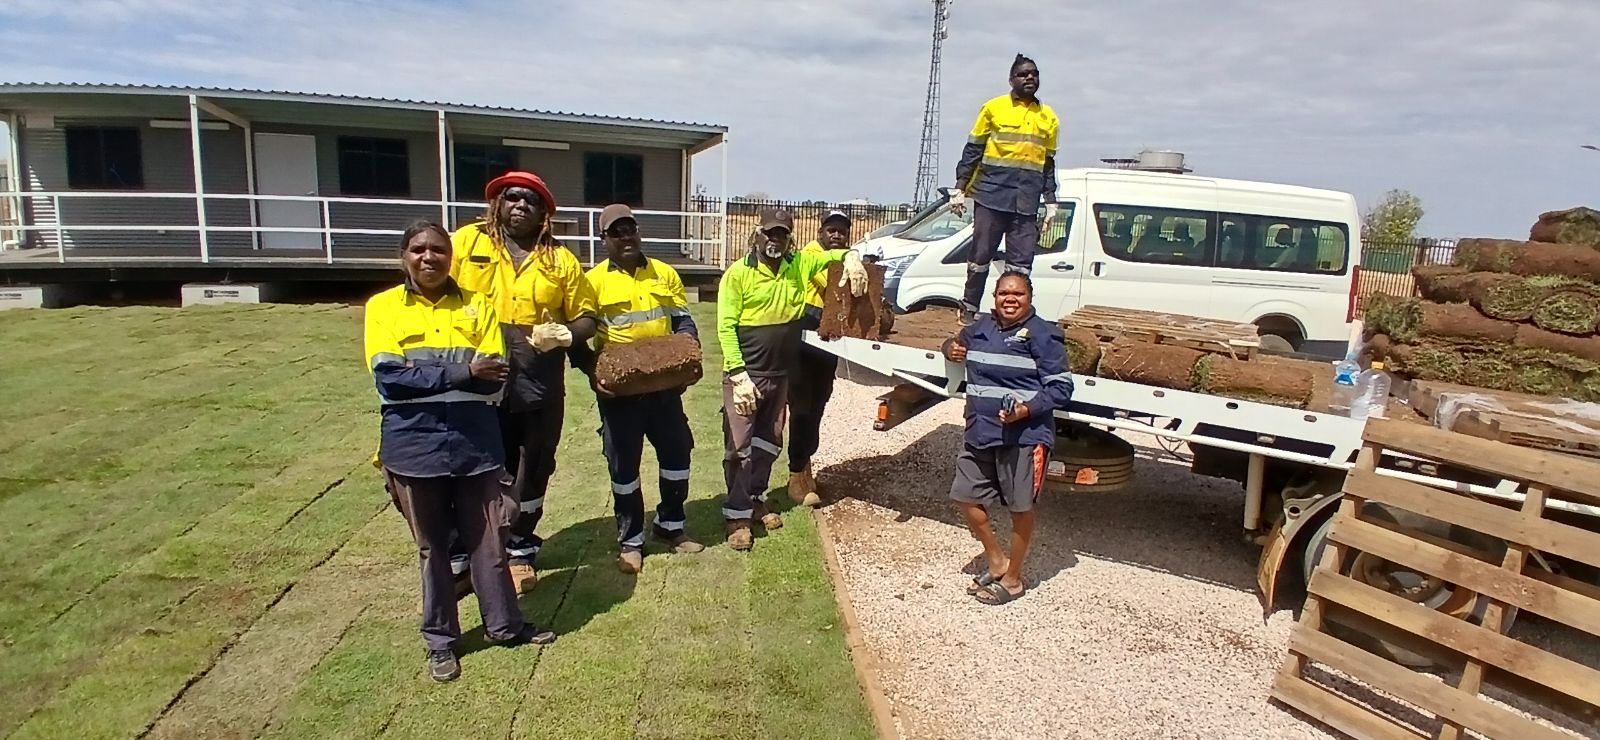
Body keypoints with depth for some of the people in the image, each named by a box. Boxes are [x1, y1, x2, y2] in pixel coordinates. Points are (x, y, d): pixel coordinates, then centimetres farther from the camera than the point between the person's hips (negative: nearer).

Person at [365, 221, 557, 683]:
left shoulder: (478, 306, 3)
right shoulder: (383, 307, 0)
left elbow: (494, 379, -7)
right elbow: (389, 377, -13)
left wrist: (424, 377, -15)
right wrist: (461, 372, -19)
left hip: (476, 442, 1)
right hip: (415, 446, -1)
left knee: (488, 539, 11)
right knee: (432, 547, 13)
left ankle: (505, 625, 30)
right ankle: (440, 640, 28)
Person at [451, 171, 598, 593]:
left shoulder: (561, 259, 7)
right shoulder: (466, 242, 3)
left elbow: (586, 317, 8)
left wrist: (564, 333, -13)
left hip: (539, 386, 2)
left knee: (532, 469, 13)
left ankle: (520, 549, 31)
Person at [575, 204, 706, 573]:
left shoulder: (664, 274, 7)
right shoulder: (594, 280, -4)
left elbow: (683, 321, 10)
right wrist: (593, 373, -18)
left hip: (664, 385, 4)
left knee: (676, 453, 12)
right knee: (624, 466, 6)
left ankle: (670, 525, 32)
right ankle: (631, 541, 20)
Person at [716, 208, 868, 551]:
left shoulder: (799, 264, 2)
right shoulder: (738, 273, -11)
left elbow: (832, 254, 9)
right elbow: (726, 327, -13)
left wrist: (852, 258, -17)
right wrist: (739, 375, -21)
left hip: (780, 374, 5)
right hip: (745, 373, -5)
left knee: (769, 442, 17)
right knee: (739, 446, 0)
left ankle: (756, 499, 35)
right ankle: (737, 515, 11)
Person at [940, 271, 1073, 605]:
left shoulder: (1042, 334, -10)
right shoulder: (981, 328, 10)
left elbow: (1061, 387, -12)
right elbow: (958, 343, 32)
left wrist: (1027, 409, -26)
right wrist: (950, 349, 7)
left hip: (1023, 436, -7)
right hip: (979, 433, 7)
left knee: (1020, 508, 5)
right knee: (966, 497, 13)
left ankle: (1012, 579, 24)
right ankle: (996, 562, 33)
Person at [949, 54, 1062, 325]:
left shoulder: (1048, 117, 15)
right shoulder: (993, 108, 5)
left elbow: (1048, 164, 18)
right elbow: (972, 151, 4)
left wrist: (1051, 202, 12)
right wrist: (960, 189, -2)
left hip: (1027, 203, 3)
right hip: (991, 196, -3)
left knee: (1021, 265, -1)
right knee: (981, 257, 0)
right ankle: (969, 310, 11)